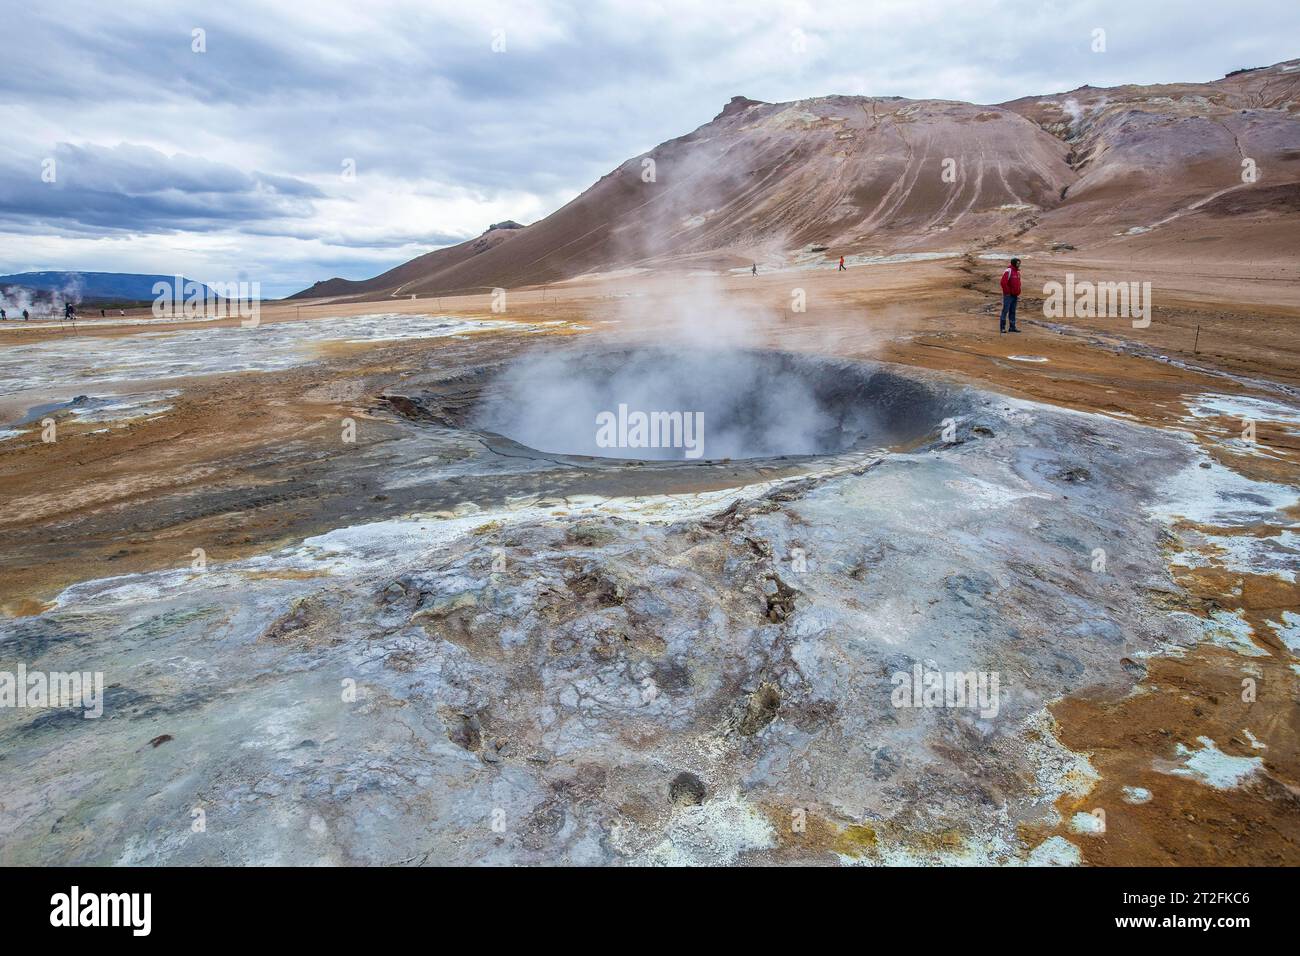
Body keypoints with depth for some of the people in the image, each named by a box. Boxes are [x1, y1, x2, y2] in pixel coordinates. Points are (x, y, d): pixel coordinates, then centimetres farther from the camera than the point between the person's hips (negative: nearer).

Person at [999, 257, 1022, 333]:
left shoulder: (1017, 272, 15)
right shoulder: (1008, 271, -12)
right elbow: (1003, 282, -19)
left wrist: (1018, 294, 14)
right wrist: (1007, 292, -15)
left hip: (1014, 296, 8)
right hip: (1008, 295, -8)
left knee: (1013, 312, 9)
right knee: (1005, 311, -6)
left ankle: (1012, 327, 13)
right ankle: (1002, 327, -3)